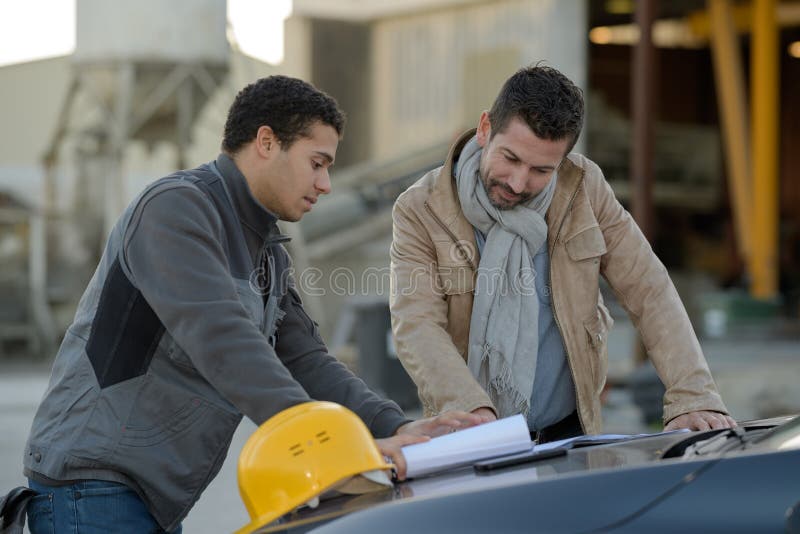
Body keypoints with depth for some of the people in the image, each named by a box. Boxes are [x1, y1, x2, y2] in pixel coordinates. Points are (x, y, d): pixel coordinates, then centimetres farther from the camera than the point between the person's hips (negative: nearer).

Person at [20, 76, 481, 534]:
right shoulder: (176, 208, -15)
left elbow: (305, 362, 10)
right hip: (94, 484, -9)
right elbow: (223, 345, -27)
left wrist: (396, 428, -6)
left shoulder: (270, 254, 16)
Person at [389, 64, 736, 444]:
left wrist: (692, 398, -12)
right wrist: (472, 410, -33)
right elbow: (417, 327, -16)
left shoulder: (584, 188, 1)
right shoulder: (421, 211, -7)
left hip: (570, 429, 1)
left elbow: (649, 293, 0)